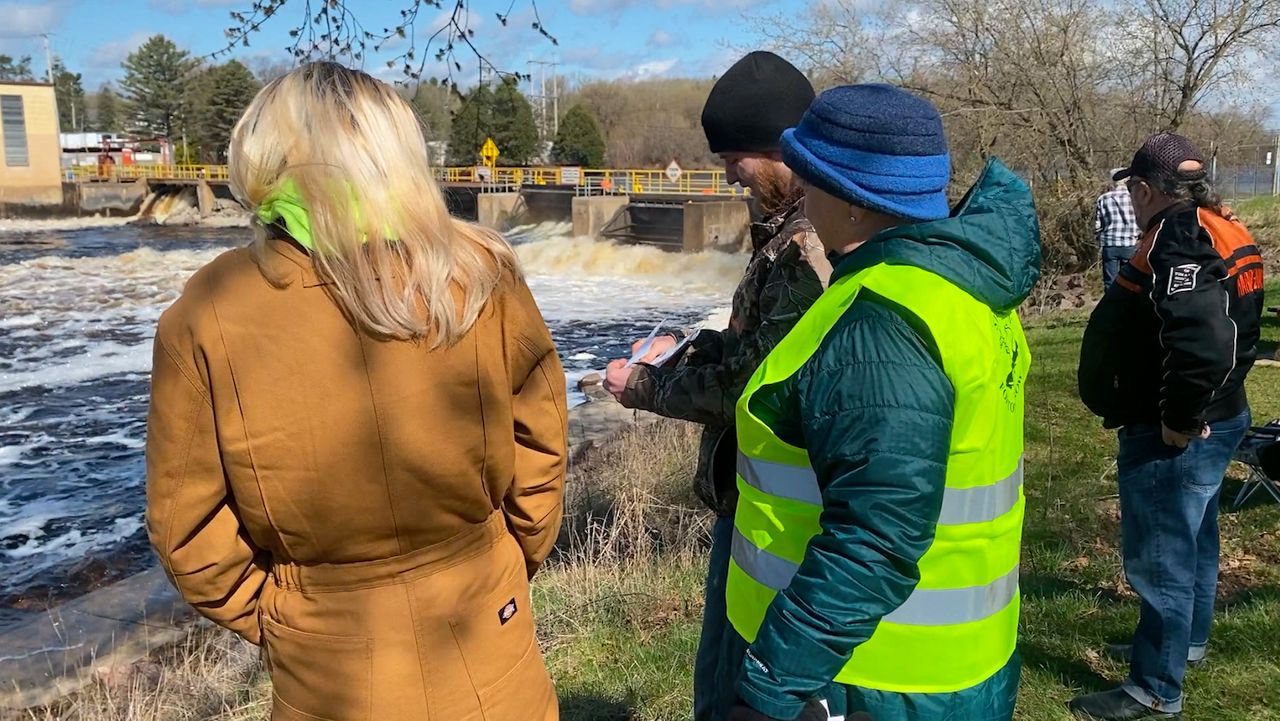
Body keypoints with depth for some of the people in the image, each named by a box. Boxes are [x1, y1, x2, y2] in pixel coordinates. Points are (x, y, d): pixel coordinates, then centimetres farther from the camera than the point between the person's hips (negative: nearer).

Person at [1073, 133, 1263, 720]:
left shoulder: (1179, 239, -23)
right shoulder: (1225, 234, 8)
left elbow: (1207, 341, -36)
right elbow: (1234, 332, 14)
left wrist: (1180, 420, -24)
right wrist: (1195, 412, 15)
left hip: (1172, 437, -10)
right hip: (1218, 419, 10)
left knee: (1159, 557, 2)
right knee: (1192, 540, 25)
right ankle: (1186, 641, 45)